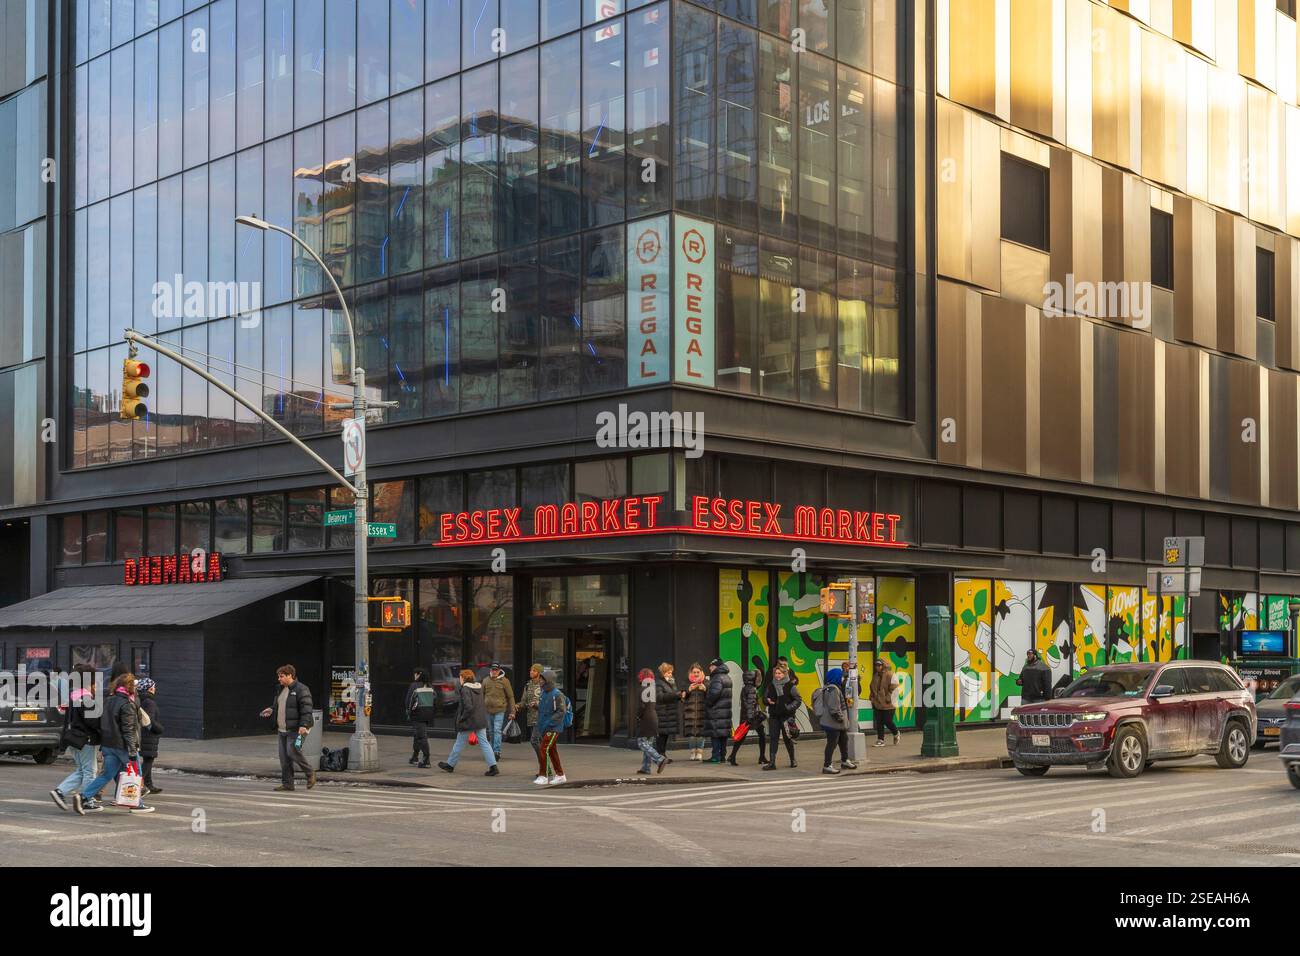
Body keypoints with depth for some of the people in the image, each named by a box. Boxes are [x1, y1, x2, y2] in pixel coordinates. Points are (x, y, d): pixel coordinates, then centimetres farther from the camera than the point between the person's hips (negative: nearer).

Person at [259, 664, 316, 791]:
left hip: (295, 729, -9)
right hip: (282, 729, 9)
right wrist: (271, 709, 11)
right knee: (284, 757, 6)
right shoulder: (281, 689, 16)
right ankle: (287, 784, 11)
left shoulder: (301, 689, -12)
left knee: (292, 752, -16)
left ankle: (310, 773, 3)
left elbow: (306, 709, -18)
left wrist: (303, 725, -27)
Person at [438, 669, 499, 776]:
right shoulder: (479, 687, 8)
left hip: (468, 722, -7)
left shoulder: (465, 689, -15)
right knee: (484, 743, 4)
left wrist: (462, 719, -12)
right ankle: (493, 766, -6)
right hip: (481, 721, 7)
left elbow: (468, 707, -23)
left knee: (459, 743, 9)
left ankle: (450, 765, 24)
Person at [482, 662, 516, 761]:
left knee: (497, 730, -13)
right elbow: (482, 695, 14)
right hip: (488, 710, 4)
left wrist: (512, 712, -3)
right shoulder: (486, 681, 6)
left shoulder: (504, 681, -4)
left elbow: (511, 697, -1)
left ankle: (497, 751, -16)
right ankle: (493, 750, 21)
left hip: (500, 710, -4)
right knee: (491, 731, 11)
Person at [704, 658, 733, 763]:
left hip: (716, 711, -9)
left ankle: (716, 757, -7)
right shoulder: (727, 677, 16)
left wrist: (707, 702, -12)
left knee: (715, 734, -6)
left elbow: (714, 692, -28)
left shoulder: (717, 678, -15)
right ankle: (722, 755, 16)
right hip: (726, 710, 9)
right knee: (723, 734, 12)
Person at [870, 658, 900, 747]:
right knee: (879, 722, 4)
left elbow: (894, 689, -12)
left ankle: (896, 734, 26)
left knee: (887, 722, -1)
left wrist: (889, 699, -15)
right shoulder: (875, 676, 12)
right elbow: (872, 688, 21)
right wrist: (872, 699, 12)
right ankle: (880, 739, 10)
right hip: (877, 704, 6)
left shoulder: (891, 675, -10)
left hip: (888, 705, -6)